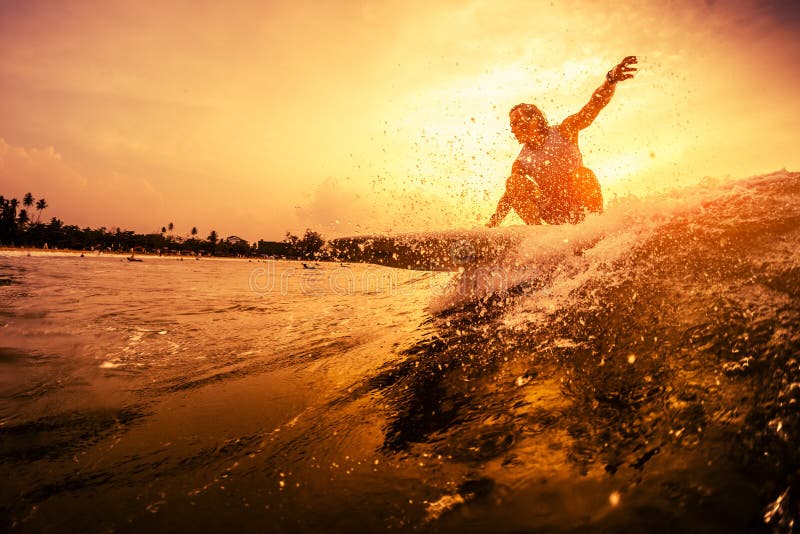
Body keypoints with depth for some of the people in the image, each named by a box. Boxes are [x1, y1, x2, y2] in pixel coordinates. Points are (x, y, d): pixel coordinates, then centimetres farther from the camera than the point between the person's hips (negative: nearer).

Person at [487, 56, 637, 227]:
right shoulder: (521, 163, 1)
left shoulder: (564, 132, -3)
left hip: (580, 210, -1)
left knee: (583, 174, -32)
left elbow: (594, 105, -14)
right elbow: (509, 196, 7)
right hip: (552, 215, 1)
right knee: (514, 182, -16)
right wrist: (492, 225, -1)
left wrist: (611, 80, -33)